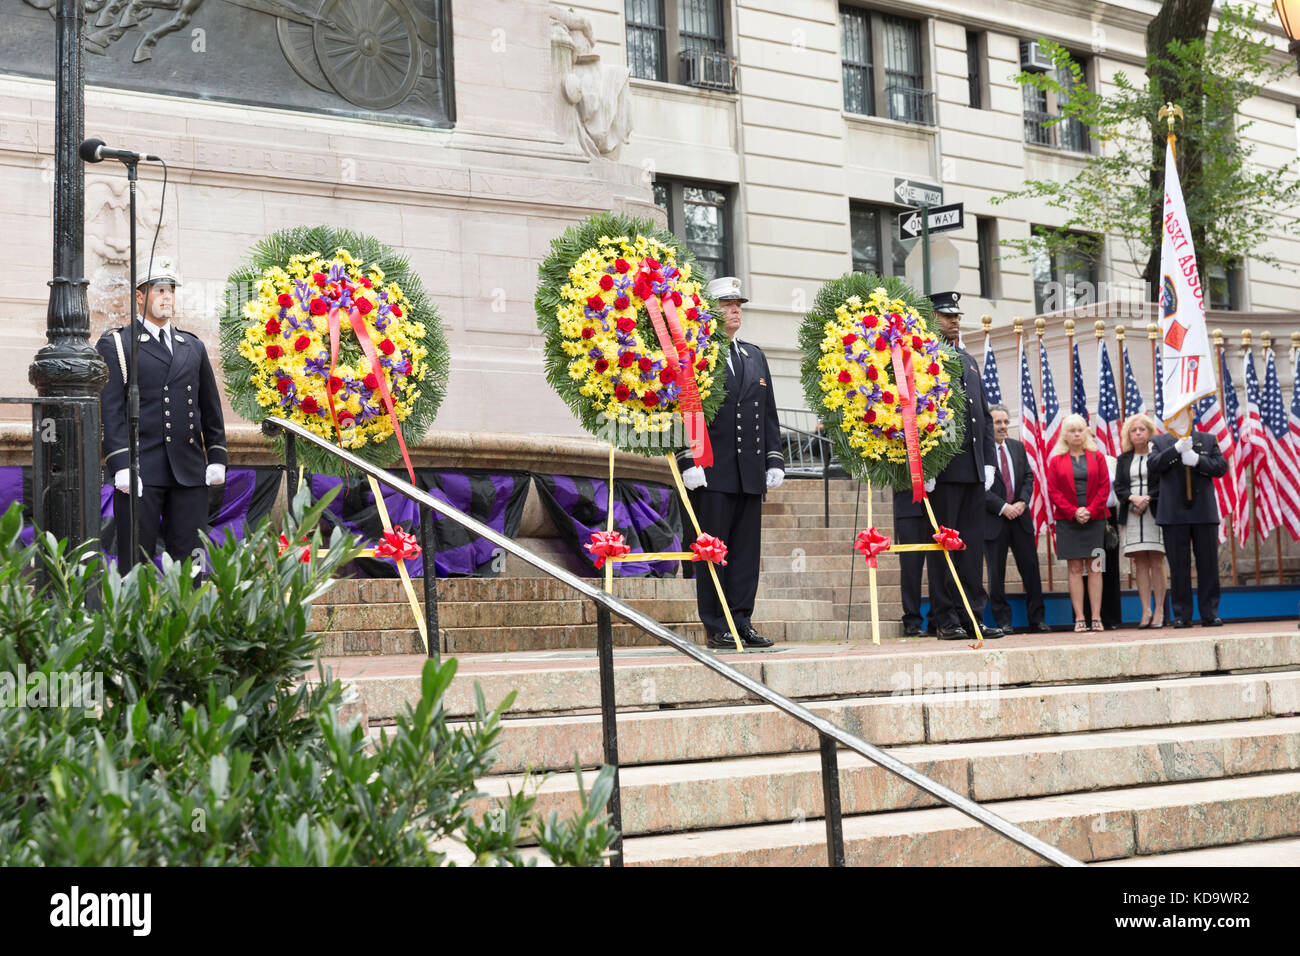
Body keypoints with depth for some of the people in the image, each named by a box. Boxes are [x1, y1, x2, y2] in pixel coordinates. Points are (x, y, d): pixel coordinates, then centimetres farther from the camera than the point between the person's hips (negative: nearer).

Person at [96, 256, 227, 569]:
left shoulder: (193, 347, 18)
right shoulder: (114, 345, 3)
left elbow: (210, 407, 20)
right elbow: (108, 410, -5)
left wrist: (217, 457, 10)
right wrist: (121, 466, -14)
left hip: (190, 472, 5)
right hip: (141, 471, -4)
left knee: (187, 560, 5)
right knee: (136, 563, -3)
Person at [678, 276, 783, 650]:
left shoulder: (755, 355, 18)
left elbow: (769, 412, 19)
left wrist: (775, 460, 11)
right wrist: (689, 461, -14)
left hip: (750, 473, 6)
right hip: (712, 471, -6)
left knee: (747, 549, 5)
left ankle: (741, 622, 10)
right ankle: (716, 628, 2)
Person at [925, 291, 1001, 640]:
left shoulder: (969, 361, 20)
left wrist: (988, 461, 12)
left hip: (973, 467, 7)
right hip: (942, 467, -7)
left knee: (972, 542, 7)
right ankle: (945, 620, 1)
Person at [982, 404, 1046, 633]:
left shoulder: (1018, 447, 12)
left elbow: (1028, 477, 12)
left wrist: (1022, 502, -5)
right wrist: (1003, 507, -16)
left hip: (1020, 515, 5)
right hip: (993, 519, -5)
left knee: (1030, 567, 5)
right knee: (996, 572, 1)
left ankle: (1037, 619, 11)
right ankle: (1002, 621, 8)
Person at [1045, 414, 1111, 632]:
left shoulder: (1097, 457, 8)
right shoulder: (1056, 461, 6)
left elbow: (1104, 487, 3)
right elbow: (1053, 491, 1)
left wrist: (1090, 511, -10)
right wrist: (1073, 512, -11)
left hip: (1094, 519, 1)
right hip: (1068, 521, -1)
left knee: (1095, 567, -1)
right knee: (1075, 569, -2)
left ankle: (1096, 617, 0)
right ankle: (1079, 618, -2)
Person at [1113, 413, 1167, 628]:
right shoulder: (1123, 460, 16)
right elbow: (1119, 487, 8)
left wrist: (1147, 498, -14)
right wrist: (1133, 498, -10)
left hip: (1154, 512, -3)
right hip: (1132, 514, 3)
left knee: (1156, 561, -5)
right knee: (1140, 563, 0)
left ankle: (1159, 611, -4)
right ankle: (1146, 611, -2)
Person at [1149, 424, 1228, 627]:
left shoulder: (1208, 440, 11)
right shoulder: (1159, 441, 8)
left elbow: (1221, 467, 3)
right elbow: (1153, 465, -8)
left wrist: (1197, 460, -12)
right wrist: (1176, 448, -16)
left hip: (1204, 512, 1)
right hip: (1174, 515, -1)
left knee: (1208, 564, 2)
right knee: (1178, 566, 1)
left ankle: (1210, 614, 9)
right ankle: (1182, 615, 7)